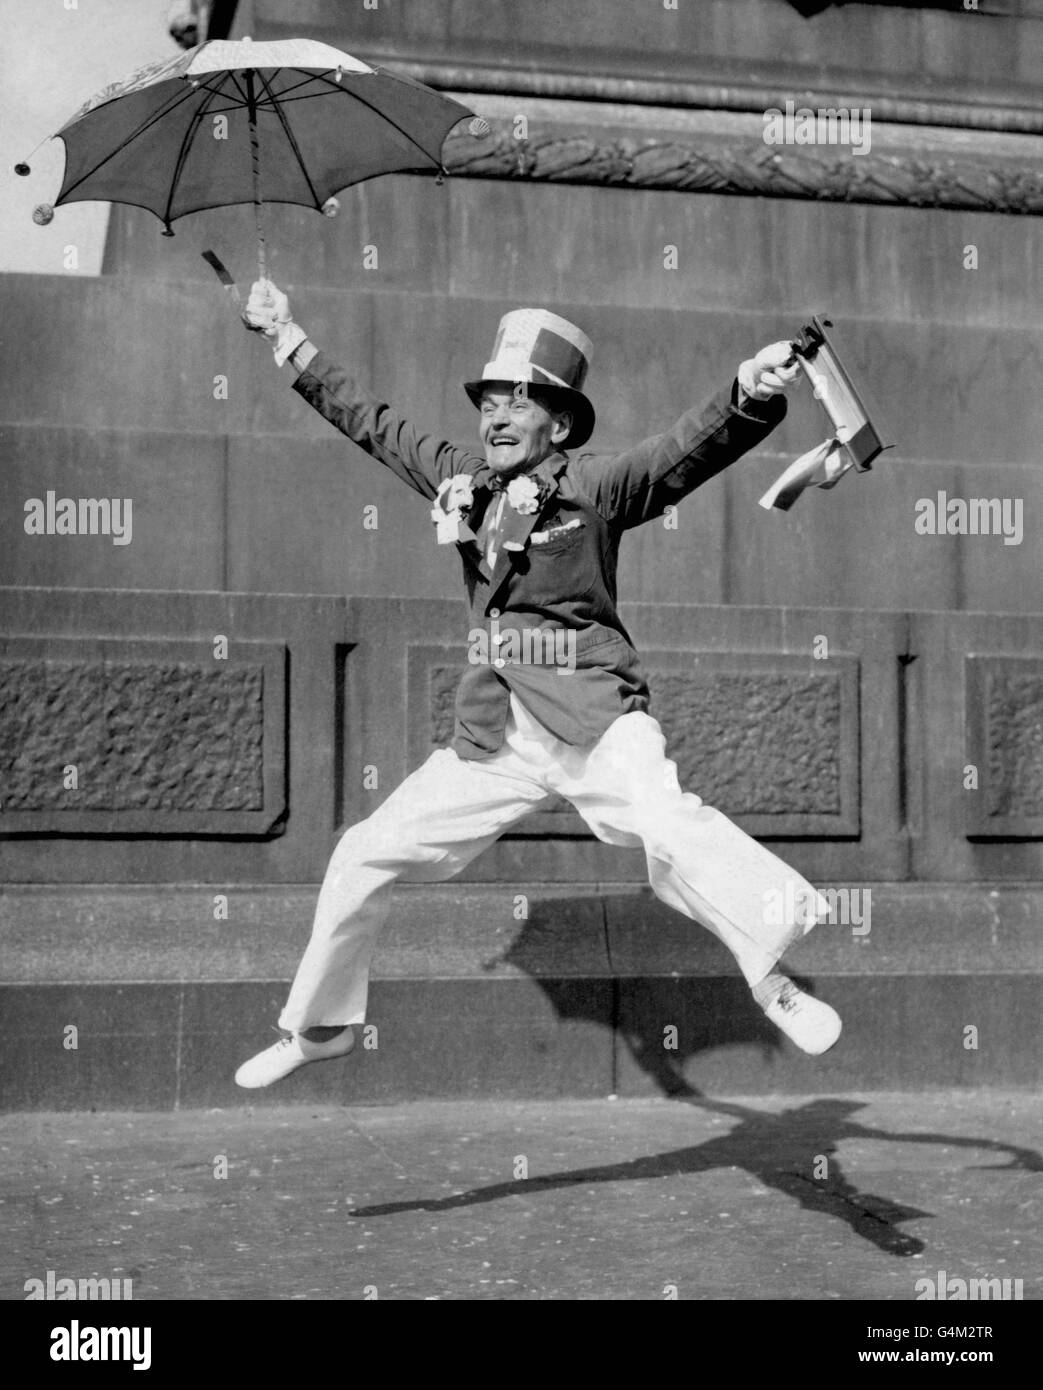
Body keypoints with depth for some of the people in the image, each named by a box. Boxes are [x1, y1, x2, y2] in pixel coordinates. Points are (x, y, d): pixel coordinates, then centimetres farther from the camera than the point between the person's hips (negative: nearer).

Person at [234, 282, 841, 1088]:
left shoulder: (592, 485, -2)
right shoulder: (461, 480, 14)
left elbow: (694, 449, -17)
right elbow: (373, 422, 27)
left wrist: (751, 396, -37)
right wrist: (292, 344, 34)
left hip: (593, 719, -6)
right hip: (496, 735, 6)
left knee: (667, 823, -35)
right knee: (366, 856, 11)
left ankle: (774, 981, -41)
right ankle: (318, 1027, 29)